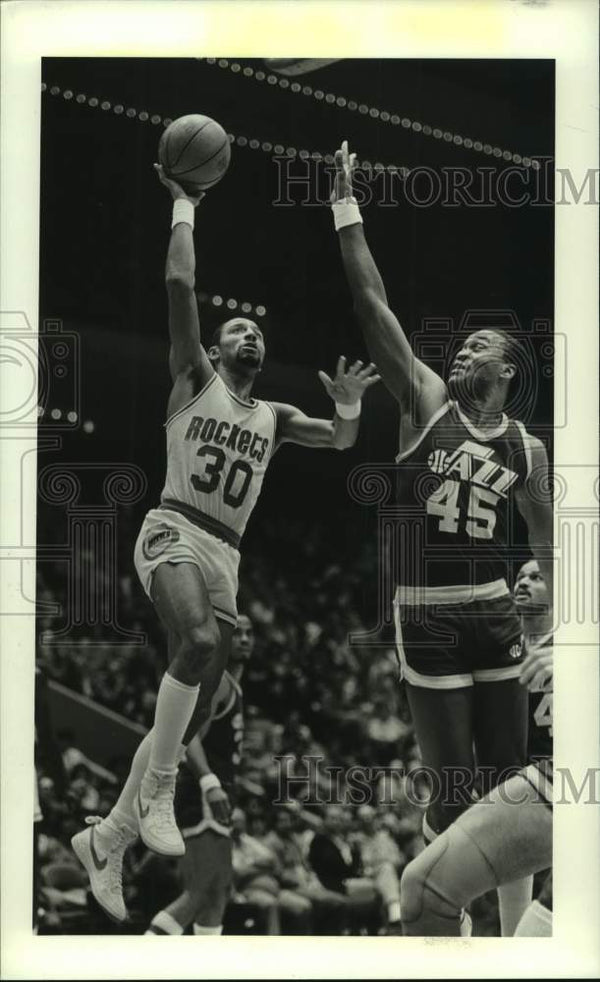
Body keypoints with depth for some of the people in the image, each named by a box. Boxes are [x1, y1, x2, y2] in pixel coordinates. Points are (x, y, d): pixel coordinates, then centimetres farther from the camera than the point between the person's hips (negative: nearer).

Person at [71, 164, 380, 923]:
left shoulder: (273, 417, 22)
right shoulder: (194, 380, 7)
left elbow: (340, 442, 20)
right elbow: (179, 285, -3)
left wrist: (348, 407, -2)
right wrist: (184, 205, 1)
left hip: (226, 555, 6)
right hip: (173, 533, -6)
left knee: (194, 709, 2)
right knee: (201, 641, -37)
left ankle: (107, 839, 15)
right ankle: (158, 791, -25)